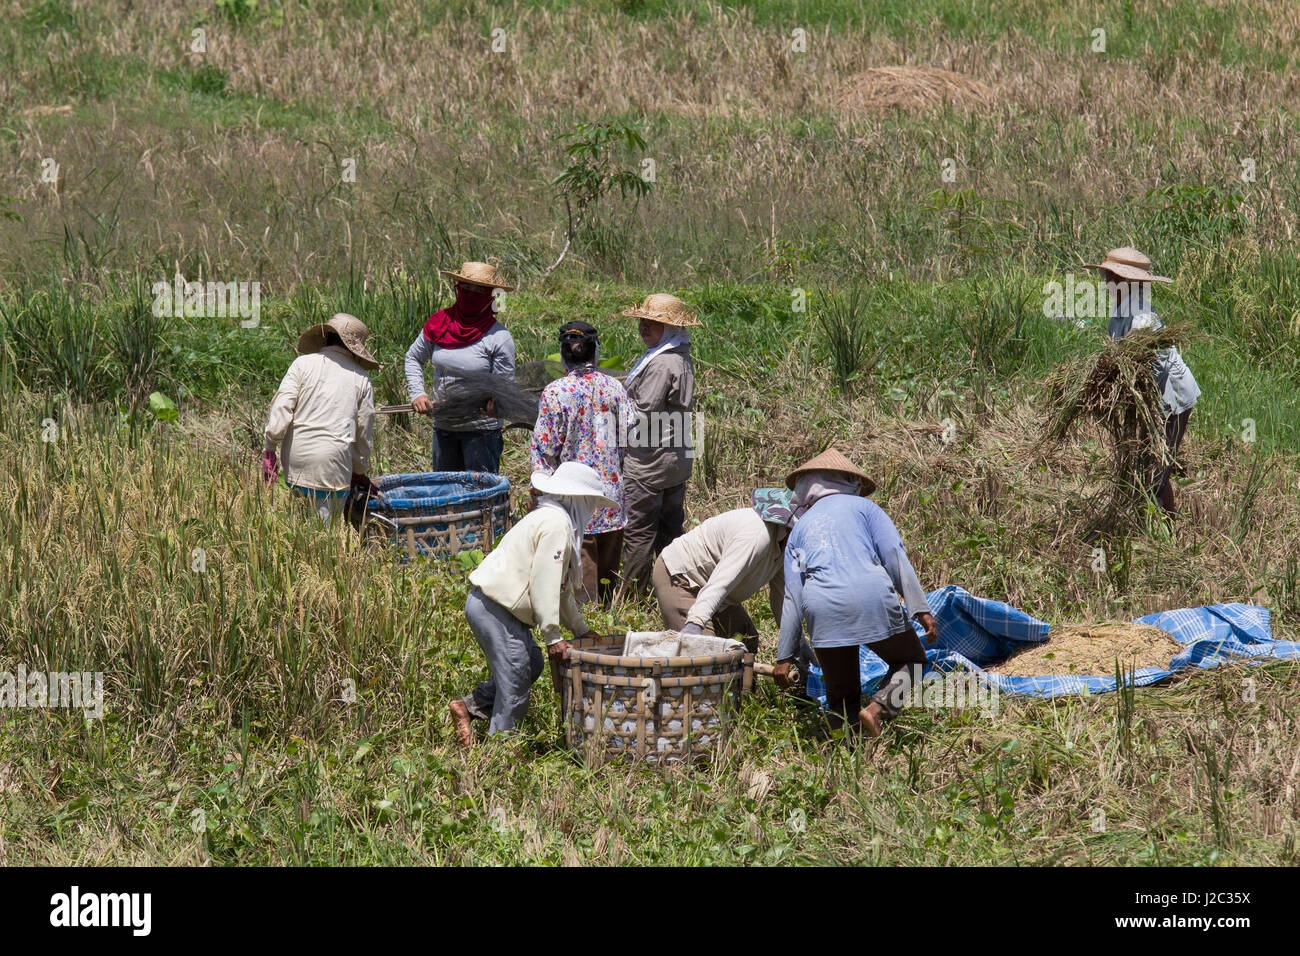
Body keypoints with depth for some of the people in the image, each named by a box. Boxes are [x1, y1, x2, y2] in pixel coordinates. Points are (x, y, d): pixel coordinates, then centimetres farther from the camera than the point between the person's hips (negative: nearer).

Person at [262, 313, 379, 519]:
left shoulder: (304, 363, 6)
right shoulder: (362, 379, 9)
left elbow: (281, 406, -4)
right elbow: (363, 432, 13)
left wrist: (269, 448, 0)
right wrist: (359, 472, 26)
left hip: (295, 459, 1)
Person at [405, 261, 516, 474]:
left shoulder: (499, 337, -10)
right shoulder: (439, 324, 1)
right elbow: (413, 358, 18)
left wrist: (495, 405, -30)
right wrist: (417, 394, 3)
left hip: (481, 430, -5)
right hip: (443, 427, 5)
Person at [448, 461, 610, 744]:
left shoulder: (549, 517, 20)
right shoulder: (557, 523, -14)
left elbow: (560, 586, 28)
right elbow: (544, 584, -20)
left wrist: (580, 628, 29)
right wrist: (553, 637, -16)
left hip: (489, 604, 10)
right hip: (491, 607, -10)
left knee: (532, 663, 15)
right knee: (516, 680, -5)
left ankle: (469, 707, 18)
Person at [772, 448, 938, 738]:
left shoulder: (800, 528, 25)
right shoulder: (864, 507, 19)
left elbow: (792, 597, 17)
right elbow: (895, 556, 3)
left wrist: (785, 656, 16)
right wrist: (921, 609, 0)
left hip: (822, 609, 2)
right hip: (871, 597, -2)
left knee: (841, 695, 13)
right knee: (910, 659, 19)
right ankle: (878, 708, -8)